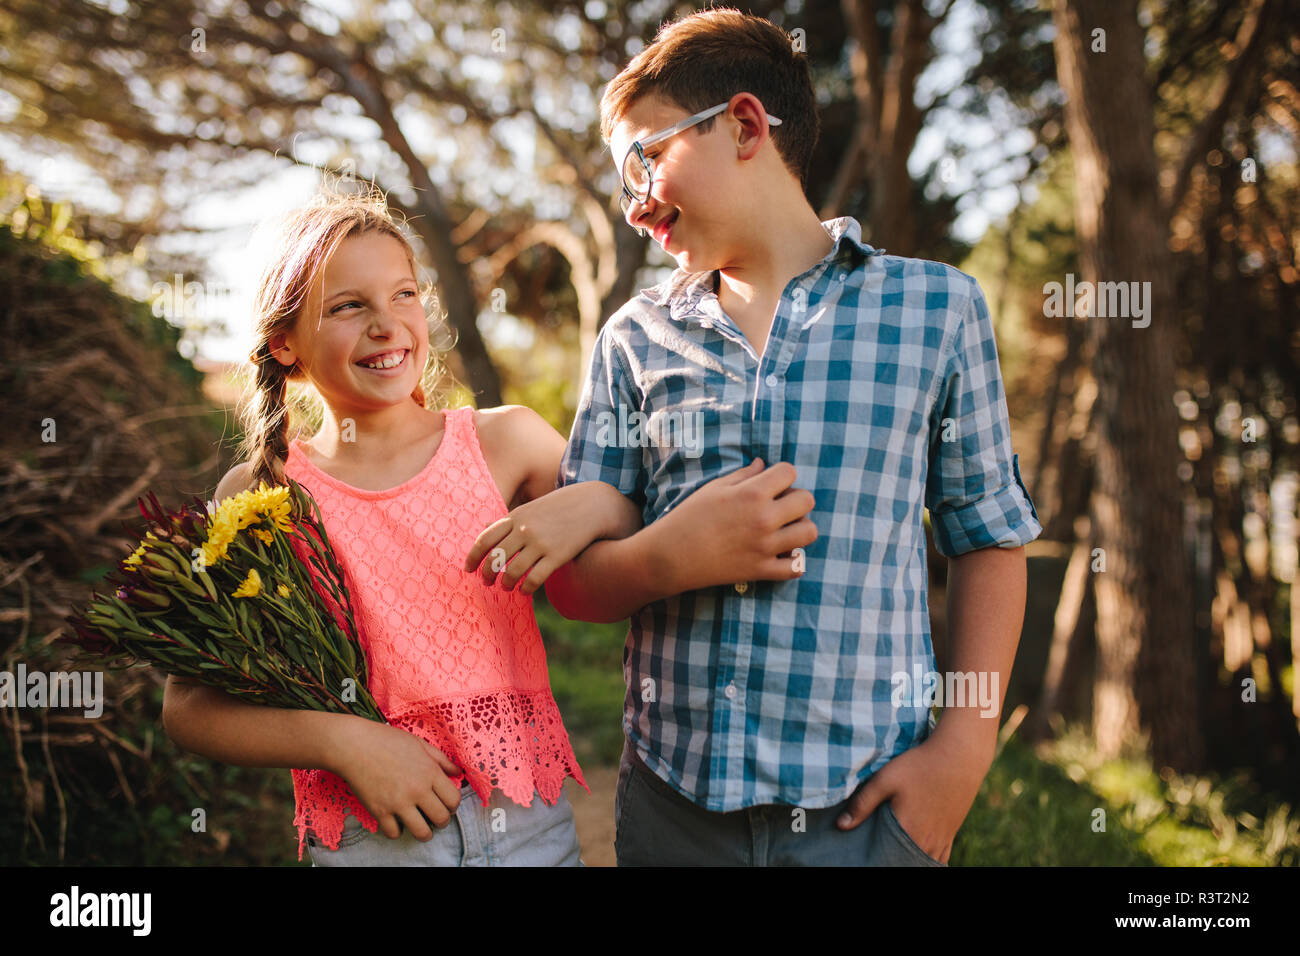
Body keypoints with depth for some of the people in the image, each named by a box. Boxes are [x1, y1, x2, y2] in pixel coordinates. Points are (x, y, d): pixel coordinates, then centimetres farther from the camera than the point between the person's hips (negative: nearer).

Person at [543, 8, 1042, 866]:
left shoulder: (935, 307, 1)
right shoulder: (636, 338, 6)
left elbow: (989, 540, 3)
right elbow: (571, 583, 6)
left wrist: (965, 745, -7)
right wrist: (671, 557, -15)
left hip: (863, 805, -2)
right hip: (672, 798, 2)